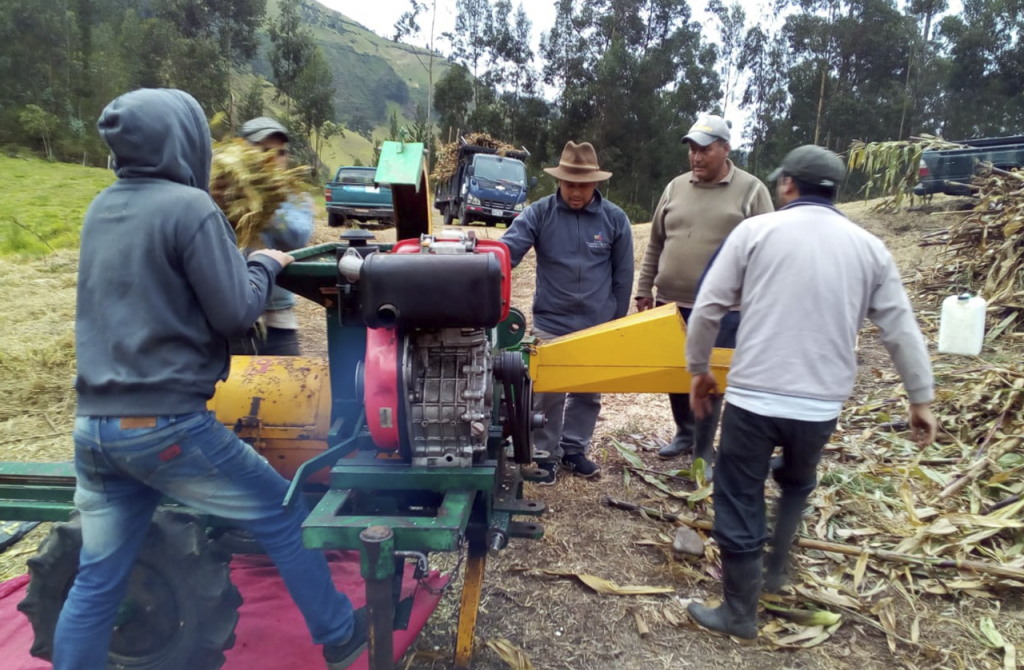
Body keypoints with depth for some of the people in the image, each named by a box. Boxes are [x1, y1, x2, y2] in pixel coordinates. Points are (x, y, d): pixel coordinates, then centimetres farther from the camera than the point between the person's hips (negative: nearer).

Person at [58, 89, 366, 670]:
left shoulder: (103, 209, 11)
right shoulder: (190, 207, -13)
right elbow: (237, 313, -14)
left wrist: (242, 260, 15)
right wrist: (264, 265, 4)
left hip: (94, 427, 7)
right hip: (167, 426, -7)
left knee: (97, 581, 16)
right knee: (285, 517, 11)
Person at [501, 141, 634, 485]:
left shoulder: (615, 219, -3)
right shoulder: (538, 213, -7)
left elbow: (623, 275, 4)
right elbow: (505, 251, -15)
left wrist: (616, 322, 7)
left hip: (597, 326, 2)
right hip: (550, 324, -2)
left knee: (588, 394, 15)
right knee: (547, 394, 6)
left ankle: (575, 449, 34)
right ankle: (546, 453, 25)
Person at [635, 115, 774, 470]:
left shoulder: (751, 191, -4)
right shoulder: (676, 188, 8)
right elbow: (656, 244, 13)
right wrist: (644, 290, 11)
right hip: (671, 303, 5)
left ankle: (703, 453, 18)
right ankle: (685, 432, 36)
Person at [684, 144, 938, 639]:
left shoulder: (755, 230, -3)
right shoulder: (869, 248, 6)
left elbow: (708, 309, -3)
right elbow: (902, 330, 8)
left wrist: (698, 370, 9)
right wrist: (921, 399, 19)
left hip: (754, 398, -3)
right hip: (821, 405, 4)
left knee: (738, 506, 10)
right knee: (796, 483, 32)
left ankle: (738, 614, 23)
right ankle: (775, 569, 41)